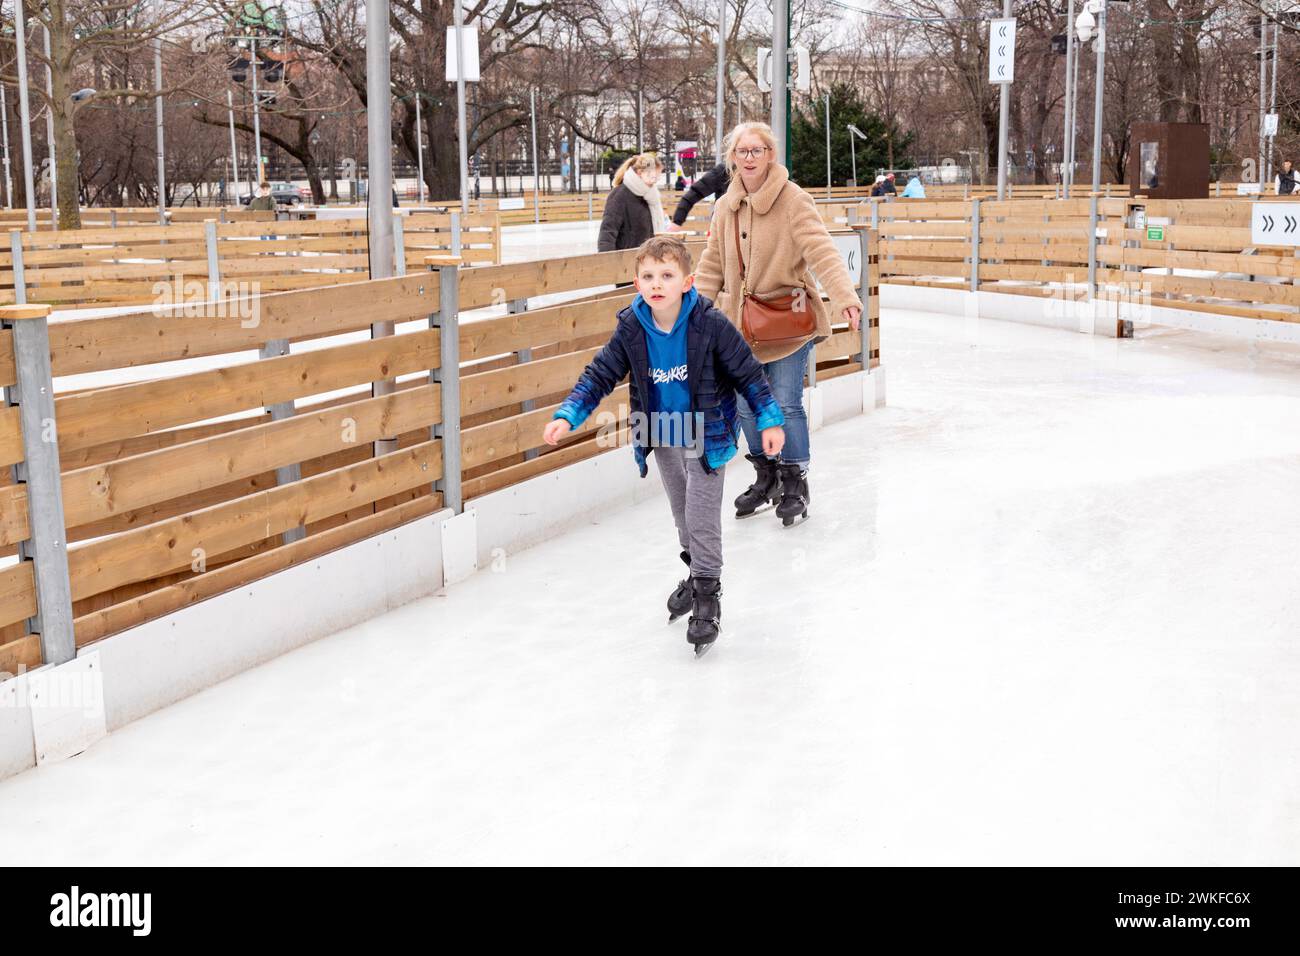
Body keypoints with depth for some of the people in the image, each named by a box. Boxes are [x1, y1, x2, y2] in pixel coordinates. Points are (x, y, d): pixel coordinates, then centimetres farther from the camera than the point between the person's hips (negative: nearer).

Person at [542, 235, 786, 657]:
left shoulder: (710, 324, -23)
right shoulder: (631, 329, -14)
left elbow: (747, 372, -14)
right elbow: (600, 375, -7)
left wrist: (769, 420, -12)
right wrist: (567, 416, -17)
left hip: (705, 433, -5)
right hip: (662, 433, 5)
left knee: (701, 516, -8)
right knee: (681, 509, 22)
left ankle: (707, 595, 7)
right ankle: (696, 573, 44)